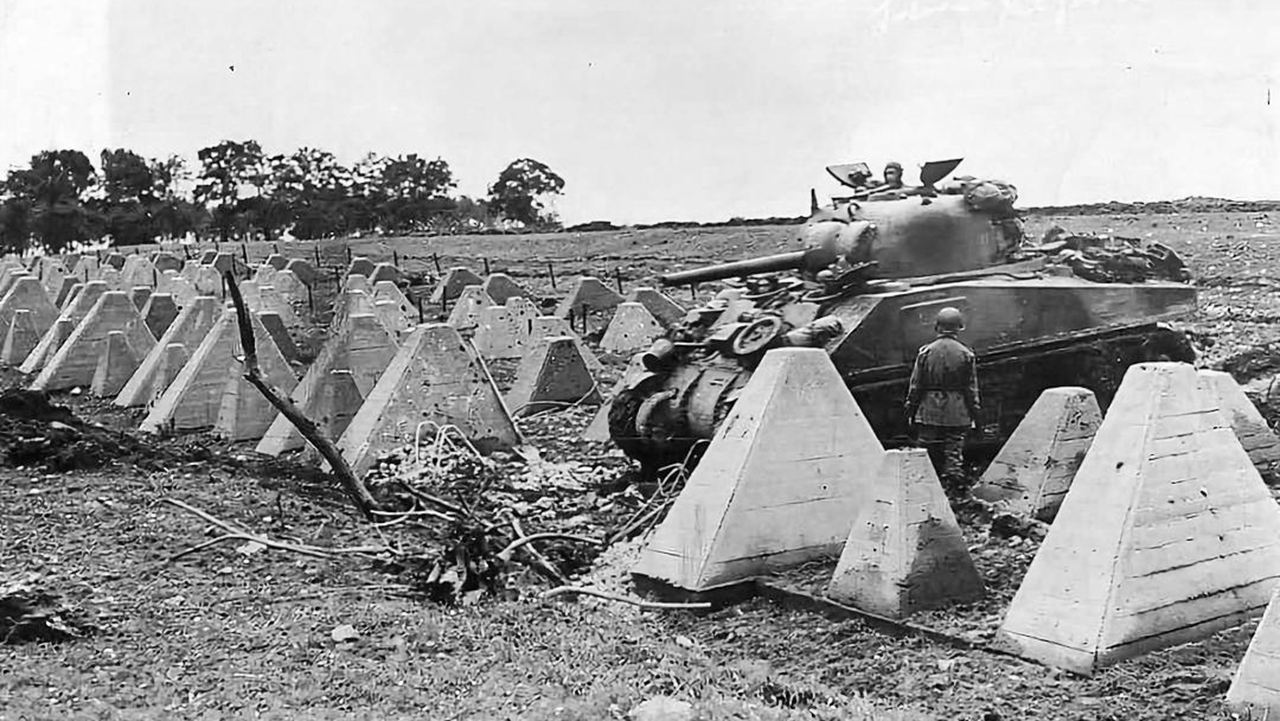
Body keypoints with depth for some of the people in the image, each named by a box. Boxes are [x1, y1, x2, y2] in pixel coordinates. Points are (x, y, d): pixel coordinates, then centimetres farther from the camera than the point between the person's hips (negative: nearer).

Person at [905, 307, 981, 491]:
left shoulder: (925, 352, -3)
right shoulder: (966, 354, -2)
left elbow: (915, 385, -1)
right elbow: (972, 388, 1)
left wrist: (910, 410, 7)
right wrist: (975, 413, 8)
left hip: (929, 412, 0)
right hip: (957, 413, 0)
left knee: (930, 451, 7)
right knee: (954, 450, 5)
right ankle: (955, 485, -3)